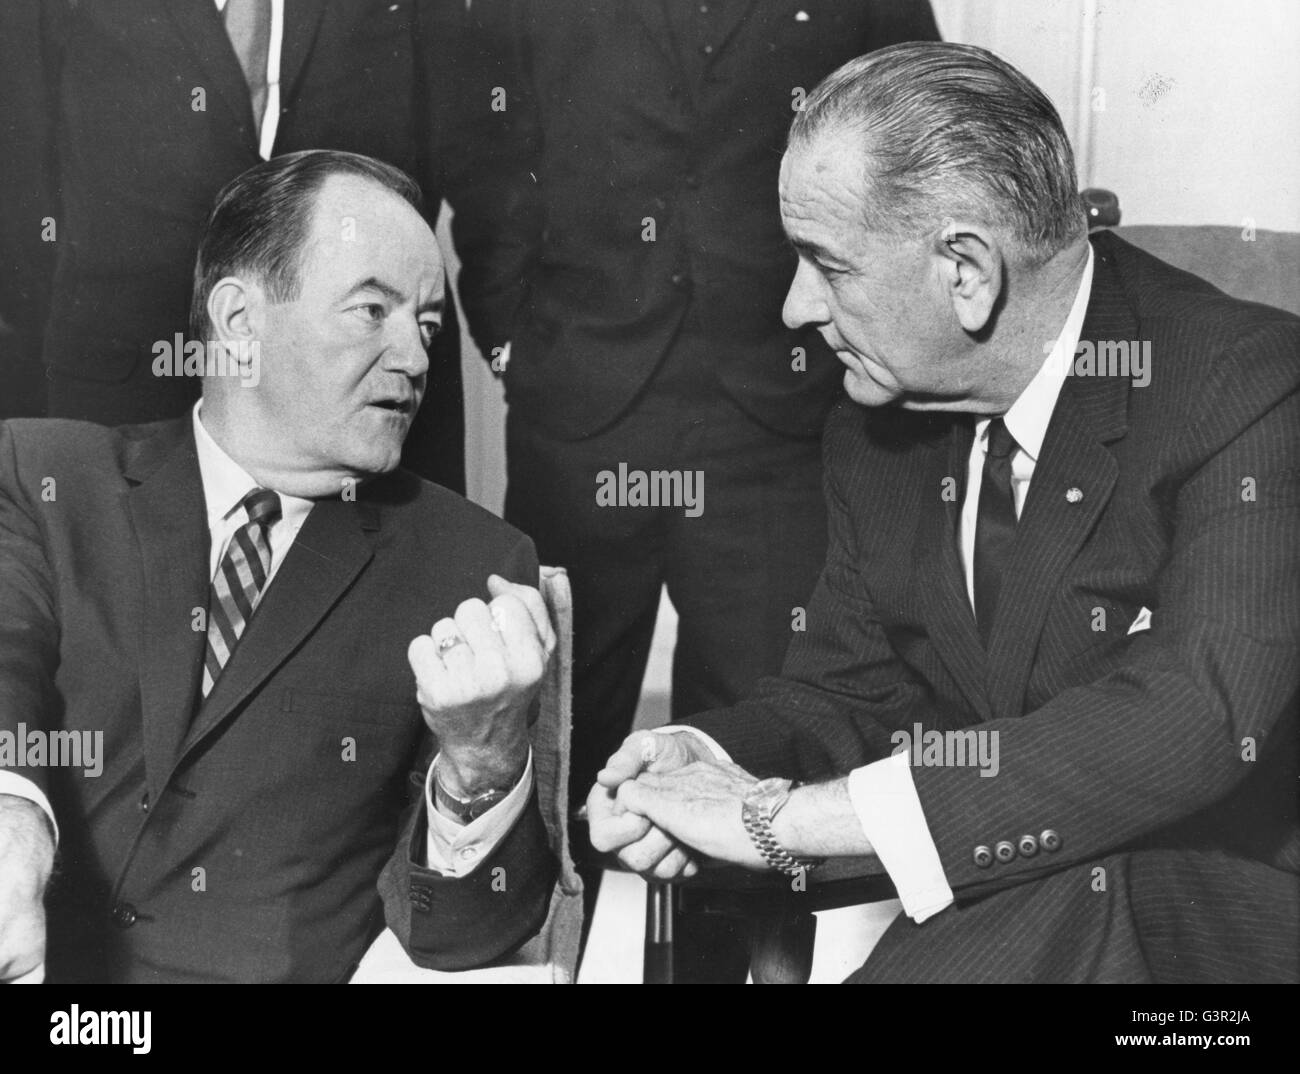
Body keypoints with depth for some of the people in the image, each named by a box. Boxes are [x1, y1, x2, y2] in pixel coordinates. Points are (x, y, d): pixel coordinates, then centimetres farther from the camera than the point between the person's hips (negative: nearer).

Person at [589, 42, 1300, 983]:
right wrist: (705, 761, -14)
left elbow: (1198, 717, -29)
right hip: (976, 908, 4)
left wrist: (787, 814, -29)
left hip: (1224, 918, -4)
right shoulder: (877, 430, 2)